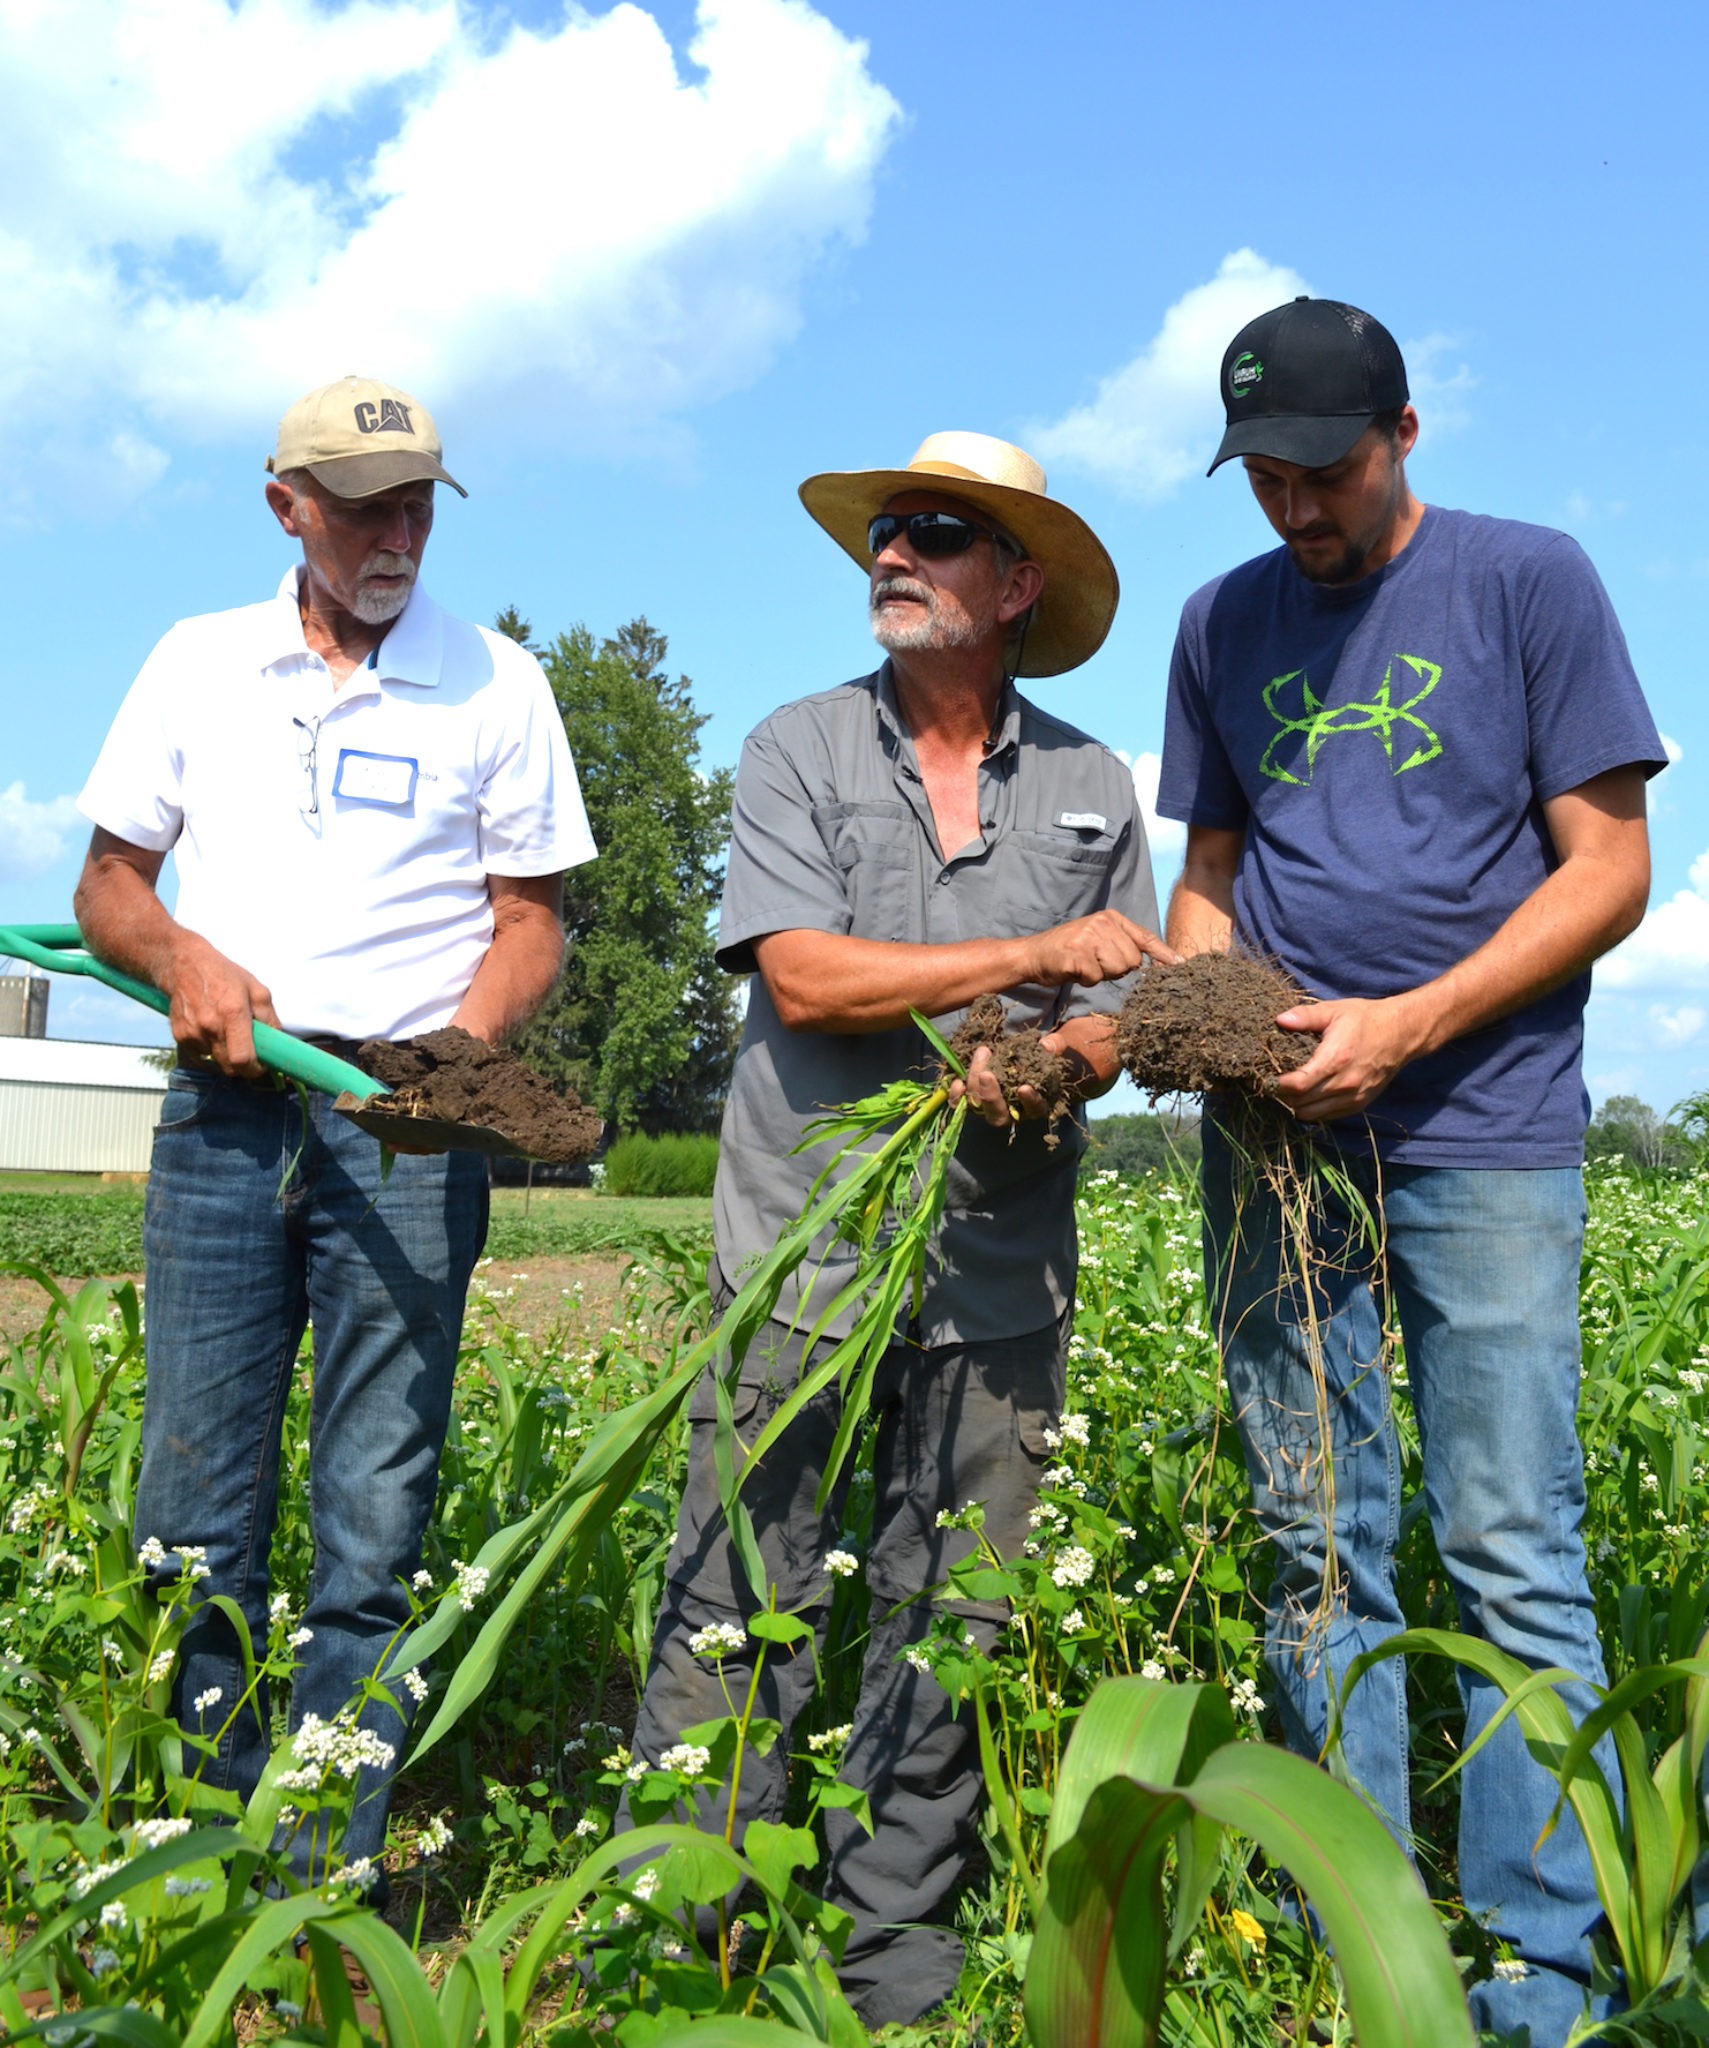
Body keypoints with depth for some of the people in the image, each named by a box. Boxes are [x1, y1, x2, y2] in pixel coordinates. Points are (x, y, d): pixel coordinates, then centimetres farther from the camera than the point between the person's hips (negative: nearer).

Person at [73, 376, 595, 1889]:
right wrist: (184, 956, -6)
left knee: (375, 1524, -1)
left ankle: (327, 1885, 9)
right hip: (223, 1109, 2)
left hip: (409, 1120, -2)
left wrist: (459, 1052, -12)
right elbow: (107, 883, 16)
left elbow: (533, 921, 6)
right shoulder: (198, 663, 14)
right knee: (195, 1509, 2)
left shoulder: (495, 681, 8)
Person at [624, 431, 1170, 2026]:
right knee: (736, 1613, 3)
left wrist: (1052, 1064, -13)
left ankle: (893, 1938, 26)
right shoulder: (796, 751, 4)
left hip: (998, 1277, 2)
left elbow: (1118, 1020, 10)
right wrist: (1031, 956, -10)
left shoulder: (1092, 788, 10)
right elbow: (803, 978, -9)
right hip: (802, 1254, -1)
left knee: (947, 1628, 10)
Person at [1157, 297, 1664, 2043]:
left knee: (1513, 1564, -2)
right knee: (1319, 1557, 7)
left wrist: (1409, 1022, -14)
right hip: (1277, 1136, 4)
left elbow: (1608, 866, -2)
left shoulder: (1529, 579, 2)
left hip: (1480, 1133, -3)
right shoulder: (1222, 622, 14)